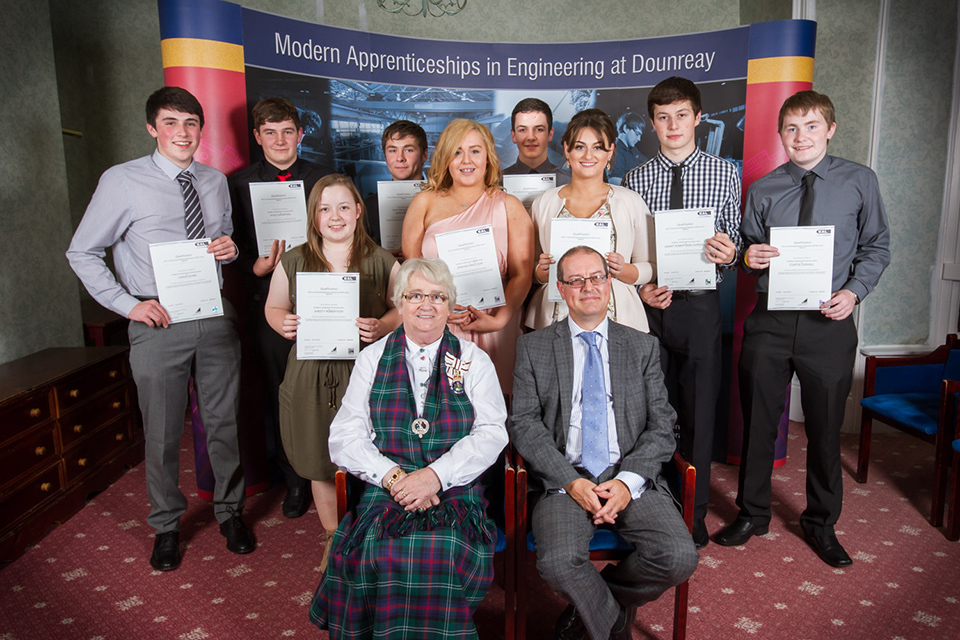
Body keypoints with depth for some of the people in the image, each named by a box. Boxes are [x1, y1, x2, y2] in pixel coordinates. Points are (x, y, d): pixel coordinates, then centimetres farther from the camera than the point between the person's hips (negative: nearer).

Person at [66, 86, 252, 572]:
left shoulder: (216, 182, 9)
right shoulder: (121, 181, -4)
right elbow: (82, 253, 0)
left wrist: (230, 249, -4)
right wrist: (128, 304, -9)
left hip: (216, 318, 3)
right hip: (158, 324, -3)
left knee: (224, 423, 12)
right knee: (161, 433, 8)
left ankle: (229, 511, 32)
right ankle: (166, 525, 29)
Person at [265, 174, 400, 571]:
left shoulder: (381, 261, 2)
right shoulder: (293, 262, 6)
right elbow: (274, 306, 14)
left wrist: (382, 326, -15)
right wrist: (282, 324, -8)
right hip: (312, 377, 2)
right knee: (321, 465, 13)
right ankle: (333, 538, 35)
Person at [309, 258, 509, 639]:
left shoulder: (474, 360, 11)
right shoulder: (373, 359, 13)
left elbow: (491, 434, 1)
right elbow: (344, 438, 6)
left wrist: (436, 475, -15)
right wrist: (392, 476, -12)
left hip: (454, 491, -1)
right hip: (385, 492, 1)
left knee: (439, 552, -31)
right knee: (377, 550, -29)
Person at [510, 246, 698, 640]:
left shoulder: (643, 347, 12)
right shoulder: (534, 348, 8)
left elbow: (662, 426, 6)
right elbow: (523, 425, -1)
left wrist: (629, 480, -12)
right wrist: (571, 481, -14)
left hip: (631, 480, 2)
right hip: (565, 479, -2)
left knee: (679, 558, -21)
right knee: (559, 563, -29)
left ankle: (589, 604, 8)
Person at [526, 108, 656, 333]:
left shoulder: (631, 202, 3)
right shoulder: (544, 202, 6)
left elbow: (650, 269, 7)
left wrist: (622, 270, -11)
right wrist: (543, 271, -8)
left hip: (615, 319, -1)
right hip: (555, 319, 1)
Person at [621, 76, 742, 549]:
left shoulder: (725, 174, 5)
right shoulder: (635, 179, 6)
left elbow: (734, 245, 5)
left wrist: (728, 253, -18)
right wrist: (640, 289, -11)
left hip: (700, 303, 0)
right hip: (648, 305, 1)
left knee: (698, 410, 6)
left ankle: (694, 513, 22)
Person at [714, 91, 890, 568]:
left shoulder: (859, 181, 3)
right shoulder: (762, 191, 5)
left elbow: (876, 247, 6)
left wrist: (854, 290, -10)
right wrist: (750, 256, -13)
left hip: (829, 323, 0)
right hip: (769, 322, 1)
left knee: (825, 427, 10)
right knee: (758, 422, 9)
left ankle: (821, 523, 32)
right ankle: (752, 514, 30)